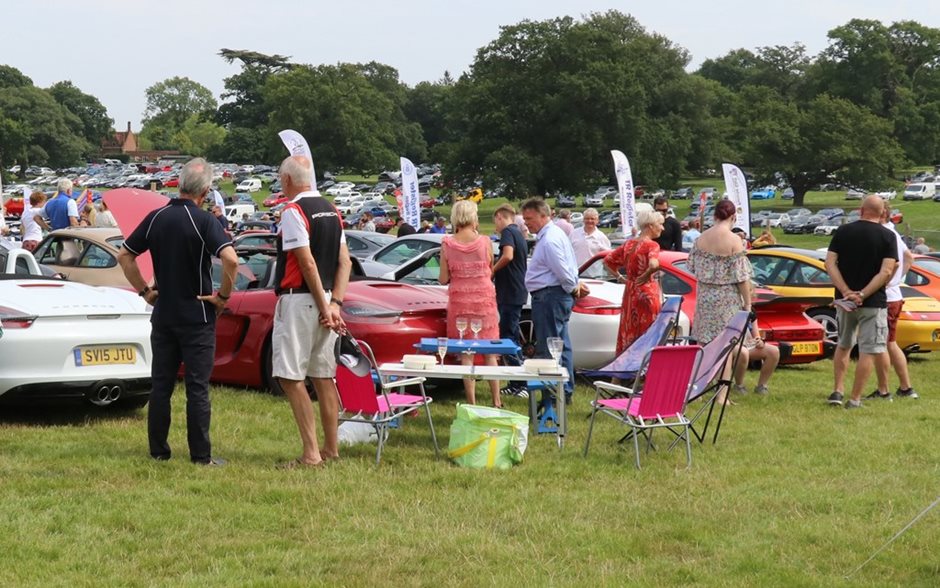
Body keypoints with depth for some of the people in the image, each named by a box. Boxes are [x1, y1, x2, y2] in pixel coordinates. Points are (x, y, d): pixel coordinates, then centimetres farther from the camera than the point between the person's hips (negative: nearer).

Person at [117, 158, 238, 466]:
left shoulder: (156, 218, 3)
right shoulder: (203, 221, -13)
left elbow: (125, 256, 9)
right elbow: (230, 258, -26)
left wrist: (144, 290, 12)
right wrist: (224, 295, -13)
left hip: (163, 314, 4)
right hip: (197, 316, -4)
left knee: (161, 385, 11)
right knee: (197, 387, 0)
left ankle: (158, 450, 14)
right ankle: (201, 455, 1)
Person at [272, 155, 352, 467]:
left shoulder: (293, 212, -14)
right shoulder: (331, 210, 12)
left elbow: (307, 263, -18)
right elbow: (345, 261, 8)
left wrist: (324, 307, -14)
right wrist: (335, 303, 2)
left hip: (298, 300, -9)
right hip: (324, 302, 9)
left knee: (290, 377, -6)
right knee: (324, 377, 14)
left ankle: (311, 453, -12)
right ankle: (331, 448, 19)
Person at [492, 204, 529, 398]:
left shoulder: (507, 232, -11)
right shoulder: (519, 234, 19)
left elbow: (508, 256, -28)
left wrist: (493, 270, -13)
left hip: (509, 293, -10)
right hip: (518, 292, 10)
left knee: (508, 338, -8)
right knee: (512, 338, 14)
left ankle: (520, 384, -11)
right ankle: (516, 383, 17)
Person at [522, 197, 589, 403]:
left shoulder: (549, 240, -18)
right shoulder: (554, 234, 16)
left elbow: (562, 270, -21)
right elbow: (569, 267, 23)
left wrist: (573, 288, -6)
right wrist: (575, 285, 14)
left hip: (549, 297, -11)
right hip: (560, 296, 11)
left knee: (548, 348, -9)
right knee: (561, 345, 13)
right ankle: (566, 390, 17)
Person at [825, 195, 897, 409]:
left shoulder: (843, 231, 1)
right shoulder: (887, 237, -7)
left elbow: (830, 263, -7)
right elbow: (886, 271, -16)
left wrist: (846, 292, -13)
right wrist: (863, 294, -17)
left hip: (845, 300, 3)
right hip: (873, 303, -3)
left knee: (843, 346, 20)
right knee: (869, 351, 3)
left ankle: (837, 391, 14)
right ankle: (855, 399, 0)